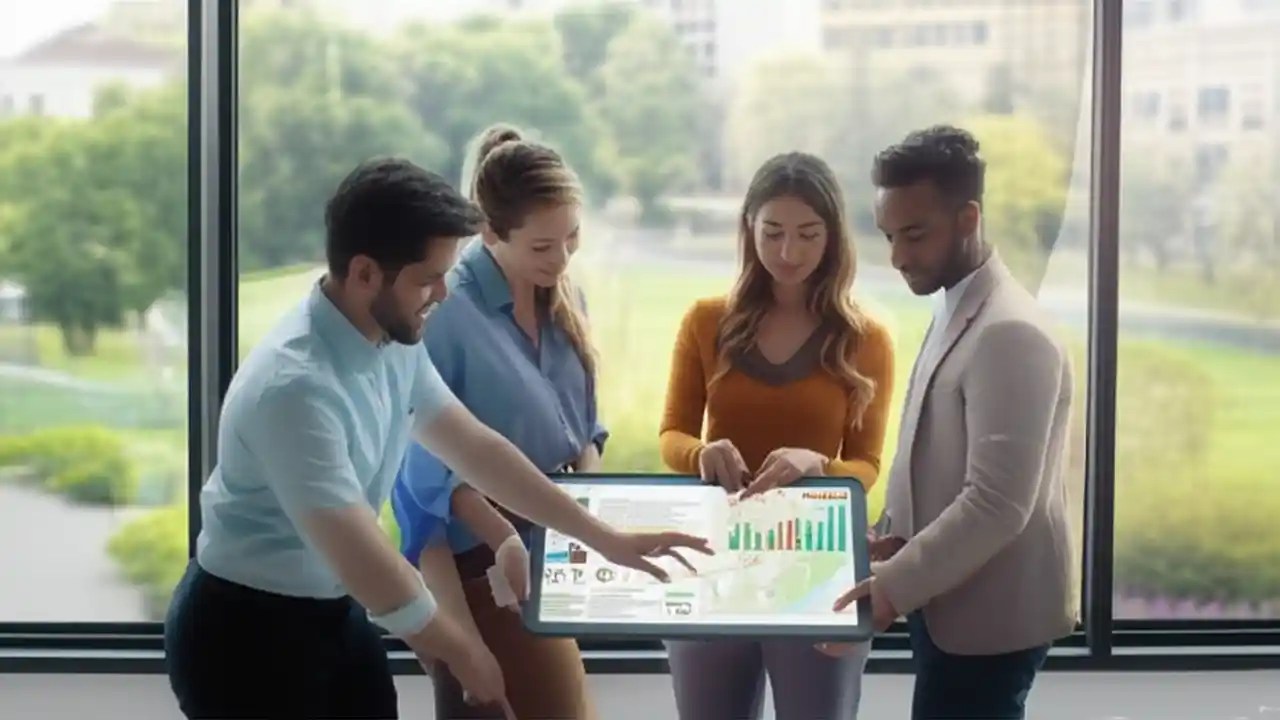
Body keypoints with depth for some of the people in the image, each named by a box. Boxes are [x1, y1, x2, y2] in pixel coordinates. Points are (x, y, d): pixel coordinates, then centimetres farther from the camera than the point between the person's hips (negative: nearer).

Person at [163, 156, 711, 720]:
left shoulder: (393, 344, -4)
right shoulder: (296, 386, -30)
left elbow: (475, 447, 7)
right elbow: (365, 558, -27)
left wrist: (605, 539, 9)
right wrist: (461, 652, -13)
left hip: (336, 611, 8)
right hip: (247, 632, -8)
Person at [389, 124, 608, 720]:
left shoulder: (563, 299, 4)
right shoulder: (447, 311, -19)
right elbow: (427, 458, -19)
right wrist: (502, 537, -29)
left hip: (551, 547, 7)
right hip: (476, 555, -7)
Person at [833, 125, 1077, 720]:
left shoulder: (1009, 334, -22)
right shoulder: (957, 310, 10)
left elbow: (997, 506, -26)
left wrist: (894, 586, -24)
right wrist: (896, 532, 4)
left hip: (987, 616, -9)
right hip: (955, 603, 9)